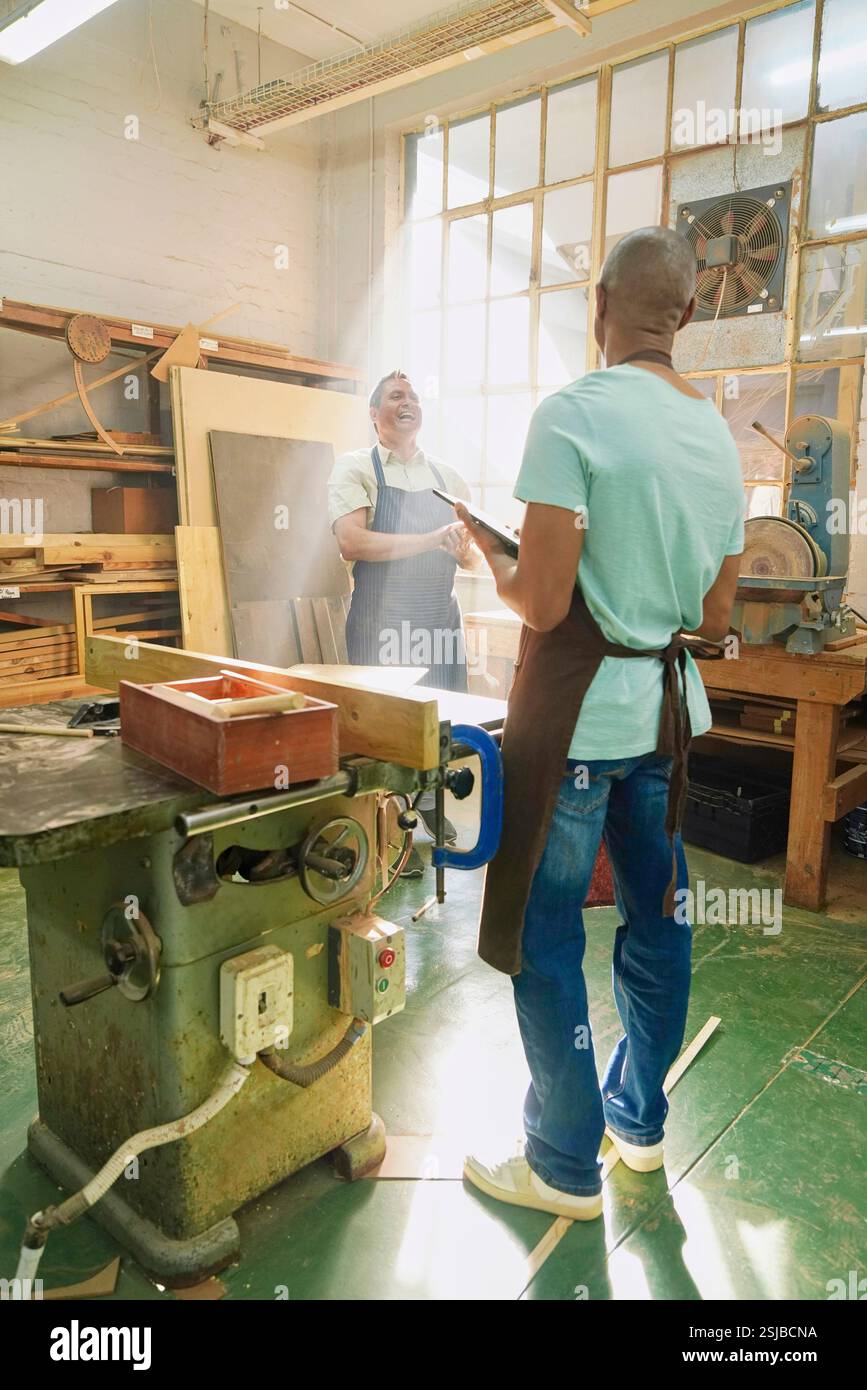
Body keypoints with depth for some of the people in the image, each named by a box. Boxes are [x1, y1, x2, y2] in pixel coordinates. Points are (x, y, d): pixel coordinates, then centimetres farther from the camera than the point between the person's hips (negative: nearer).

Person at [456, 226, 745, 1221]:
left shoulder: (572, 414, -14)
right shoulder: (719, 437, 8)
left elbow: (540, 602, -18)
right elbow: (716, 619, 10)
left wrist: (487, 550, 1)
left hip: (576, 710, -7)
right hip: (669, 703, 8)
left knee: (546, 935, 6)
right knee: (656, 915, 18)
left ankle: (566, 1167, 22)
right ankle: (640, 1119, 38)